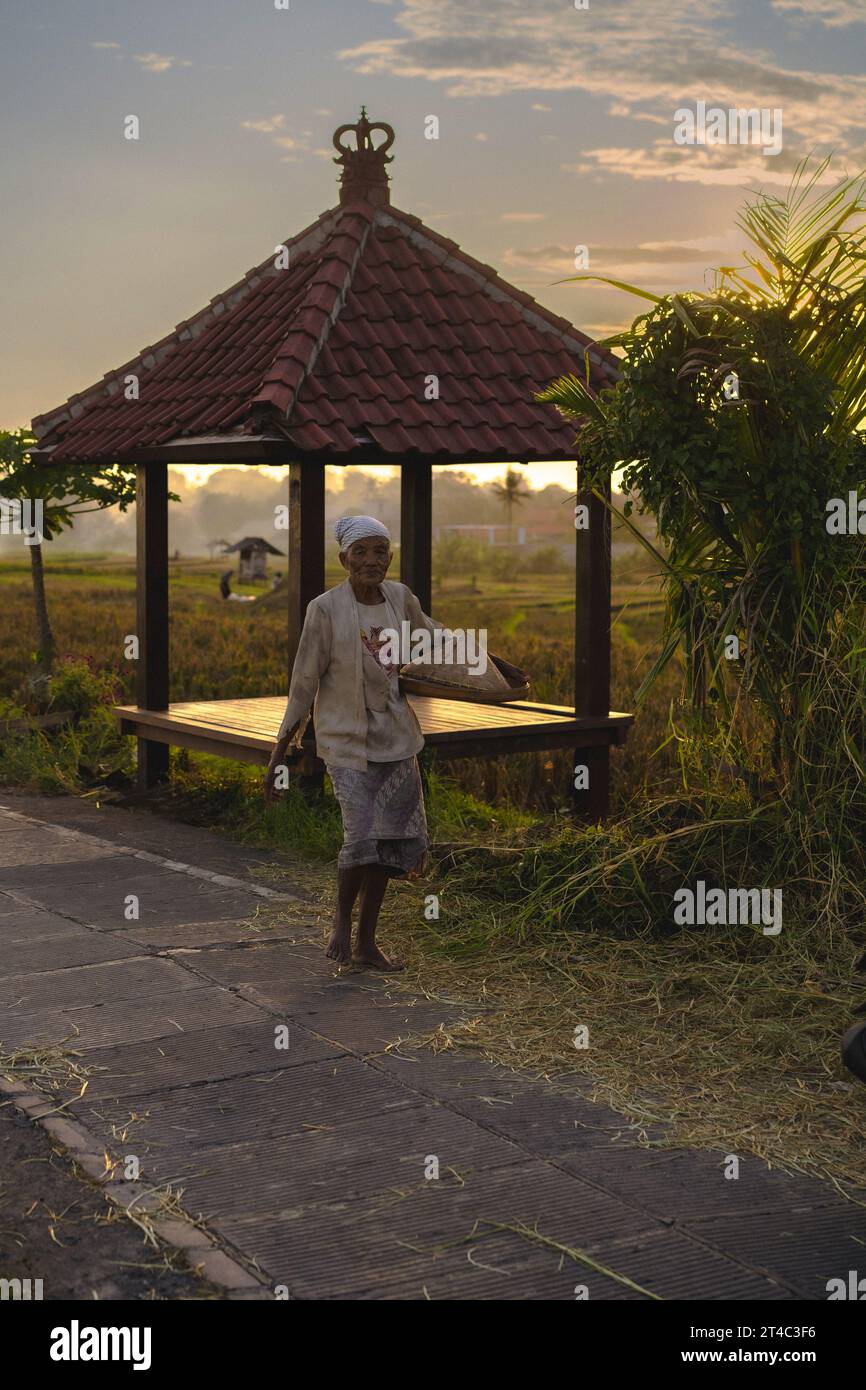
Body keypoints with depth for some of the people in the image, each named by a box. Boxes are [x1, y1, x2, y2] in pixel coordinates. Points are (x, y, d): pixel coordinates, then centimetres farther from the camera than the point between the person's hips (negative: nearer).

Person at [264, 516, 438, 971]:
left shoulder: (399, 597, -1)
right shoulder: (325, 609, -14)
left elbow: (427, 633, 22)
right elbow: (303, 684, -10)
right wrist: (279, 754, -8)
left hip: (394, 737, 5)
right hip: (346, 740, -5)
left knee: (392, 839, 8)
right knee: (361, 838, -17)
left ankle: (366, 943, 22)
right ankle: (342, 916, 14)